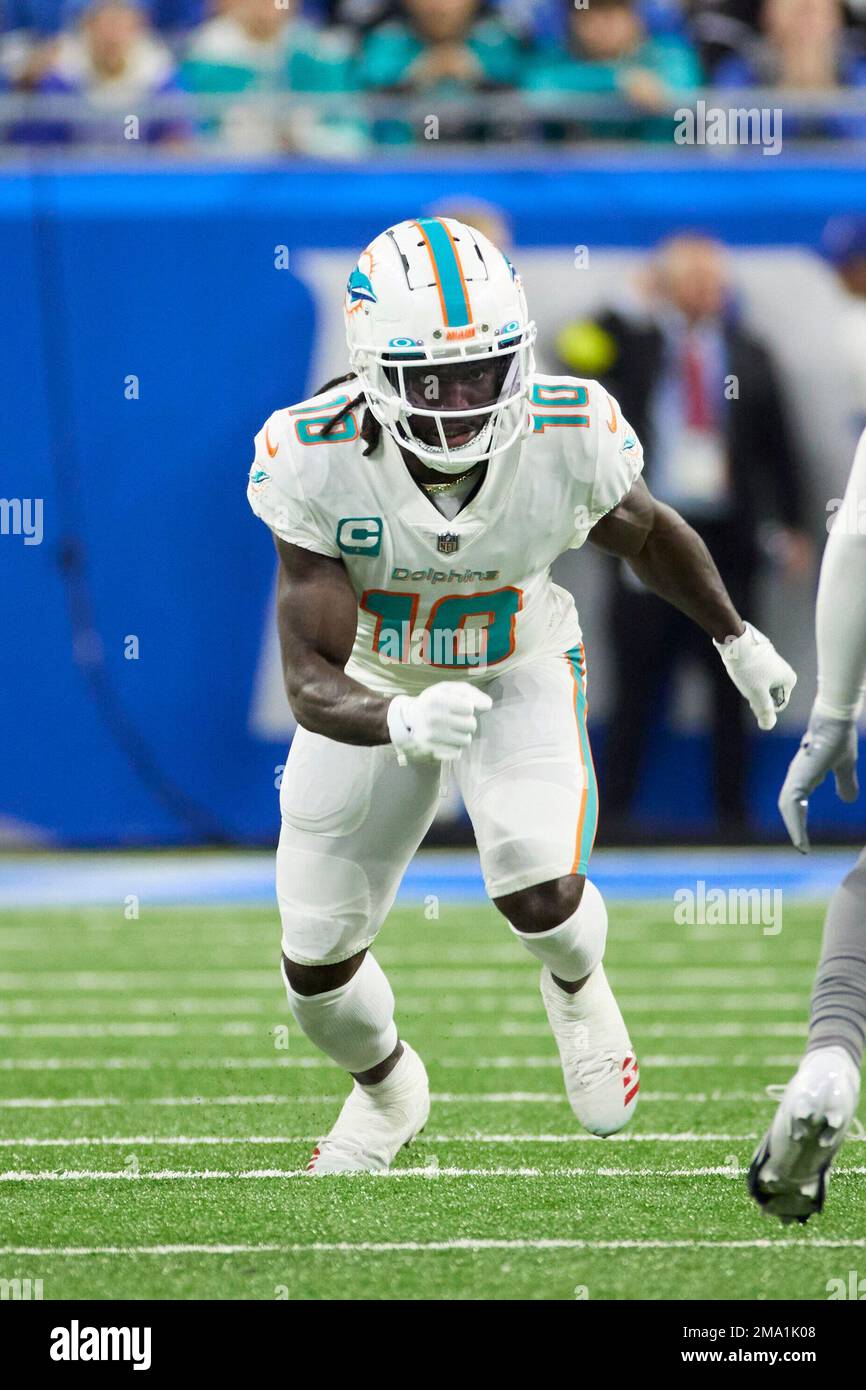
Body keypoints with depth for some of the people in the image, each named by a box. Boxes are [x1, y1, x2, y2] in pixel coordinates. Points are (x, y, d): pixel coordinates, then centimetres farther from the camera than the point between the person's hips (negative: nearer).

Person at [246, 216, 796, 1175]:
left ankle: (576, 987, 13)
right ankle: (387, 1087, 42)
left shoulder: (569, 437, -29)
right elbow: (312, 685, -33)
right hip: (376, 695, 1)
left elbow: (646, 533, -3)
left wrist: (736, 640, 15)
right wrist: (400, 724, -56)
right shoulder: (316, 461, -33)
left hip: (517, 674, 0)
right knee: (317, 972, 5)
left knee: (540, 895, -26)